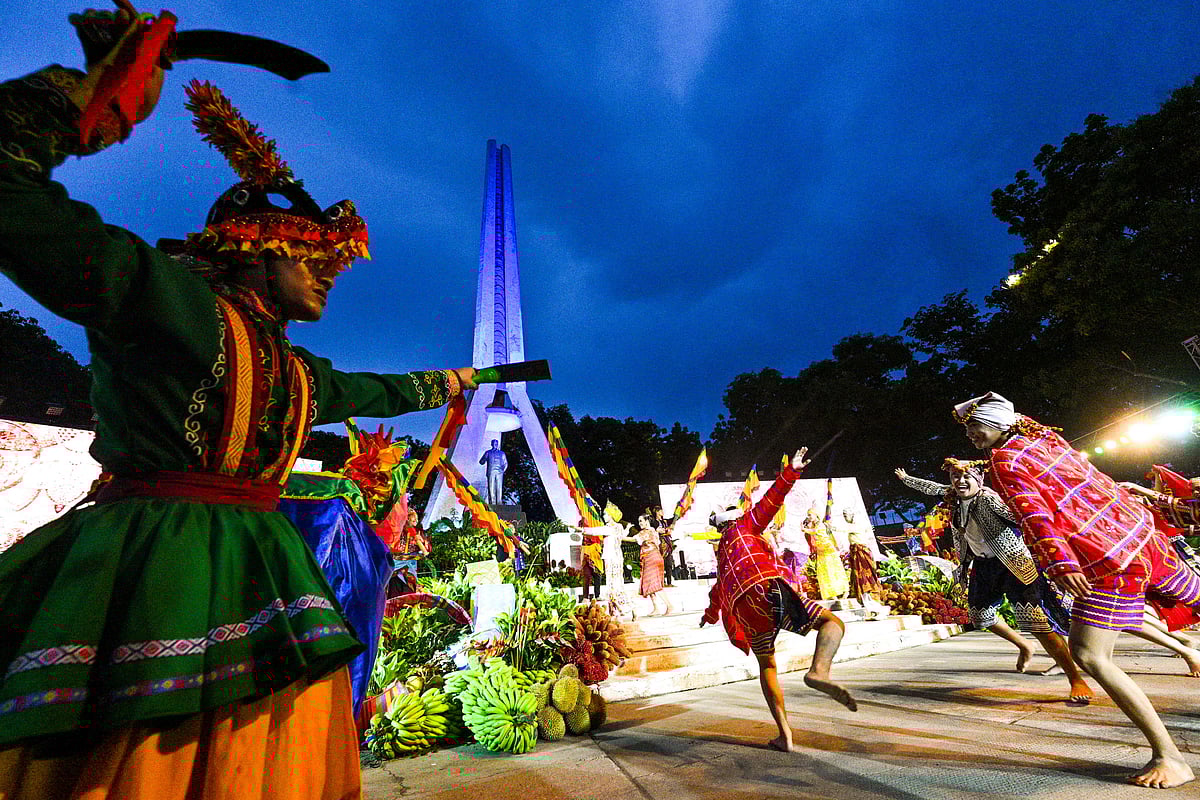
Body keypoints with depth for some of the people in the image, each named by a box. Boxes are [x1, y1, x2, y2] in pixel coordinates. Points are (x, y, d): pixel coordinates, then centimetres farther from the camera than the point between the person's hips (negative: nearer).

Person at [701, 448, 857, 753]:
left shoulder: (721, 553, 35)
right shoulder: (743, 528, 18)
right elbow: (770, 500, 2)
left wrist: (710, 614, 66)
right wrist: (790, 473, -1)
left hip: (744, 610, 6)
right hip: (769, 588, -6)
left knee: (767, 665, 20)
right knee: (832, 622, -1)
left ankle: (785, 735, 9)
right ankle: (819, 671, -30)